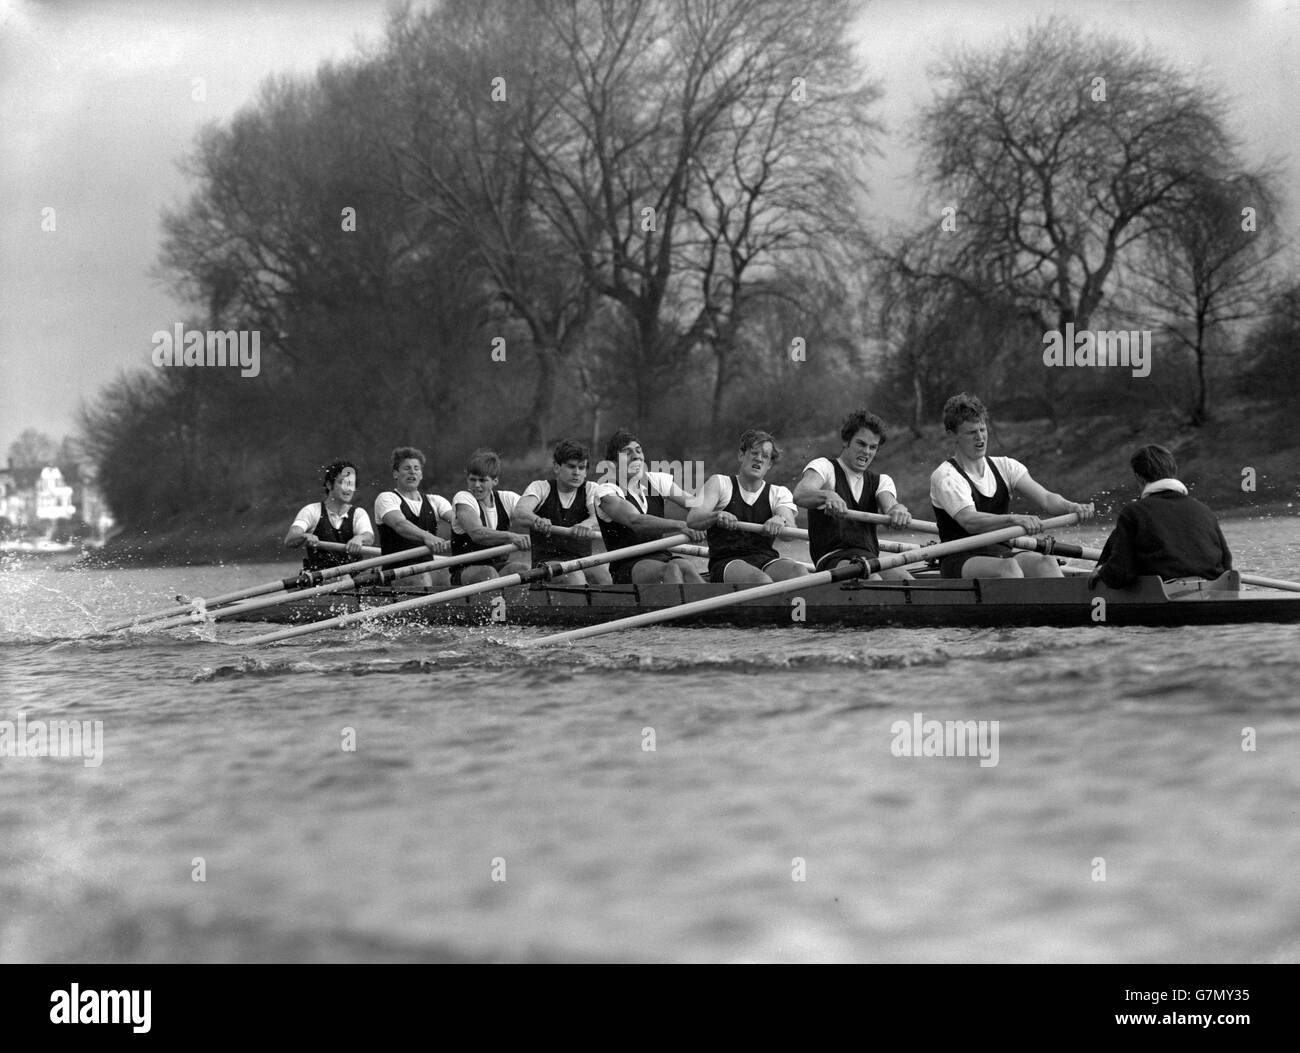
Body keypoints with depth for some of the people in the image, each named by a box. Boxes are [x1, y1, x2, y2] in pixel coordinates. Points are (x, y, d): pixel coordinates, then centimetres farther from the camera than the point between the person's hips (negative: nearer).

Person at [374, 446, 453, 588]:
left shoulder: (434, 501, 20)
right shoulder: (386, 498, 3)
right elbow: (399, 524, -18)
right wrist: (426, 537, -39)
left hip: (428, 566, 4)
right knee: (423, 578, -35)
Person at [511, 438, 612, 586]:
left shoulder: (590, 489, 9)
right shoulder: (540, 487, 5)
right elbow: (519, 511, -17)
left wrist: (587, 524, -41)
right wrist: (536, 520, -43)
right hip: (547, 561, -2)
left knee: (602, 574, -31)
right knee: (574, 576, -34)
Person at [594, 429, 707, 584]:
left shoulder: (656, 481, 13)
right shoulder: (606, 492, -5)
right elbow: (635, 521, -24)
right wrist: (681, 526, -37)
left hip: (662, 557, 5)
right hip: (627, 567, -5)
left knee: (685, 566, -31)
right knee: (671, 568, -35)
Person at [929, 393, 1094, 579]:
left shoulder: (1005, 467, 13)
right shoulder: (944, 476, -6)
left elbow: (1045, 498, -2)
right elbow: (970, 522, -24)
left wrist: (1071, 507, -25)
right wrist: (1014, 519, -41)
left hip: (1003, 554, 6)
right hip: (960, 562, -5)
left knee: (1046, 563, -25)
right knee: (1008, 567, -35)